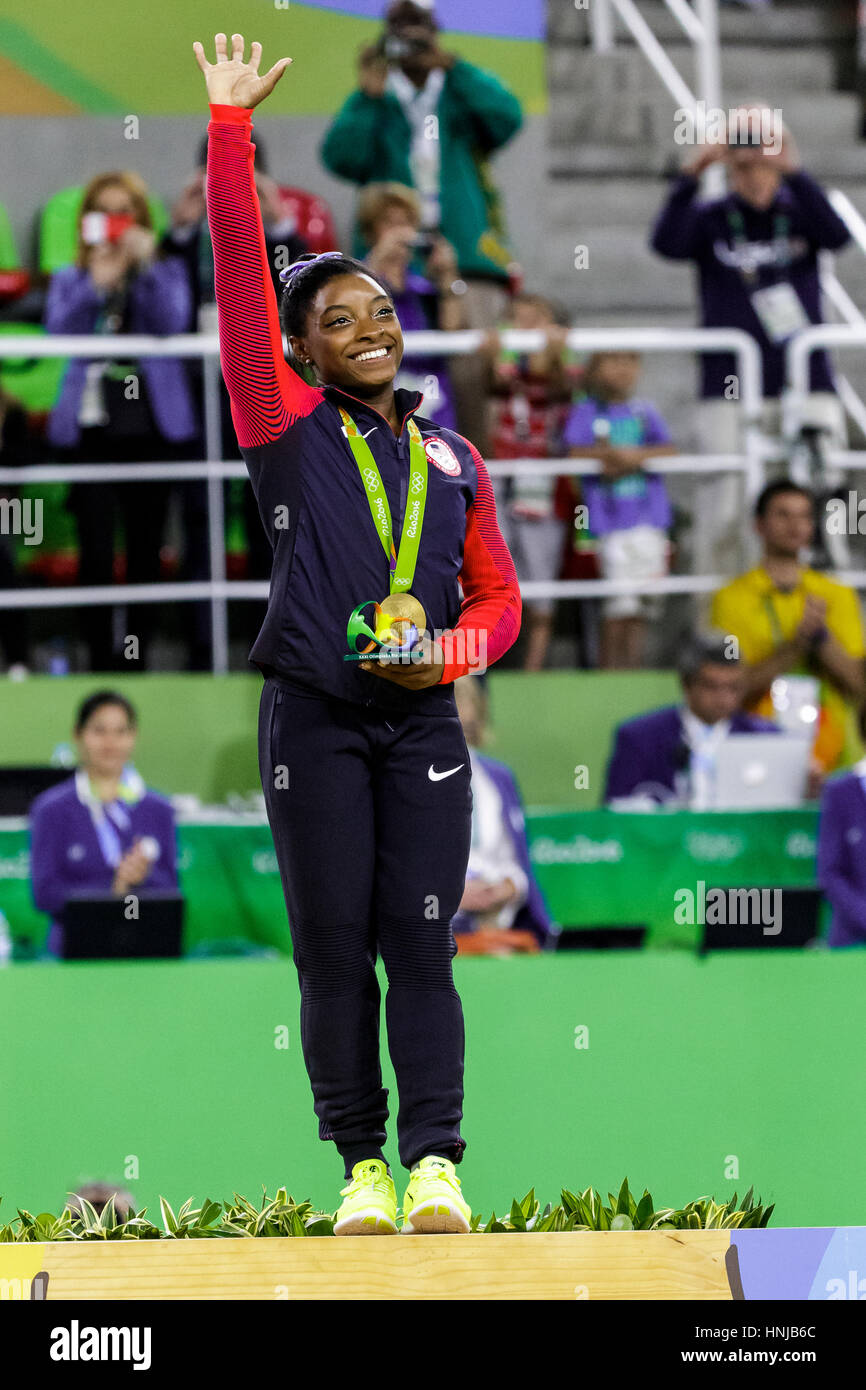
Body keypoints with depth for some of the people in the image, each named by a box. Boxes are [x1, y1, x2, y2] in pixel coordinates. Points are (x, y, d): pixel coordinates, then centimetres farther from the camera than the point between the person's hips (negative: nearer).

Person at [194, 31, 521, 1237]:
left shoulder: (452, 460, 15)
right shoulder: (287, 424, 6)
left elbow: (498, 598, 18)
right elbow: (239, 273, 0)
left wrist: (449, 651, -4)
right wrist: (231, 124, -3)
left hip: (423, 724, 2)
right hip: (315, 720, -2)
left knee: (421, 944, -6)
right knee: (333, 948, -3)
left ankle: (435, 1162, -9)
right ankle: (362, 1164, 0)